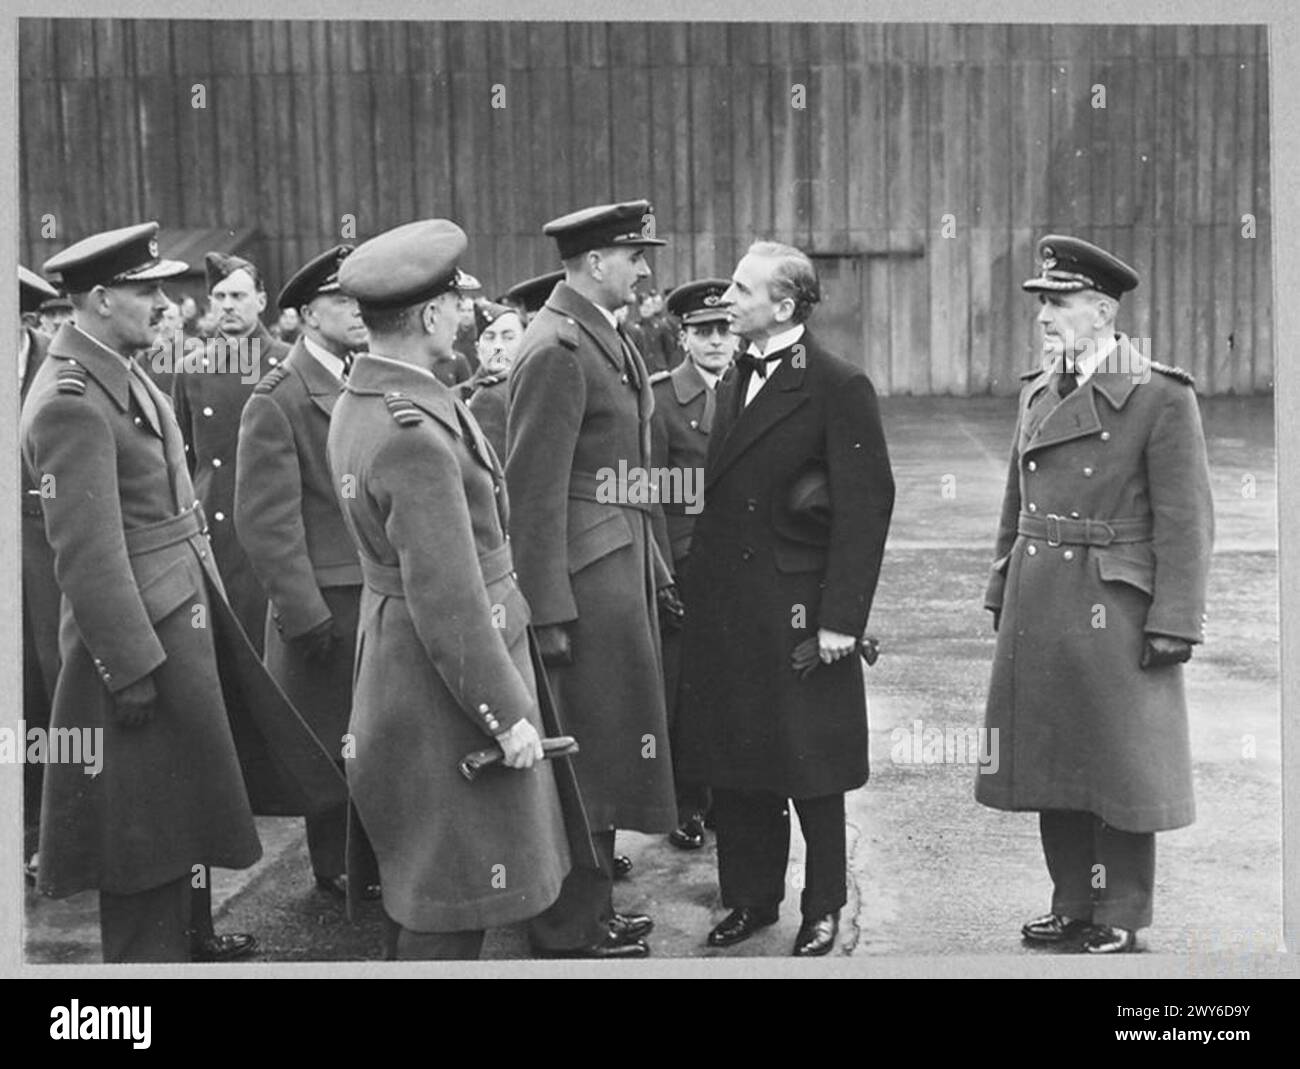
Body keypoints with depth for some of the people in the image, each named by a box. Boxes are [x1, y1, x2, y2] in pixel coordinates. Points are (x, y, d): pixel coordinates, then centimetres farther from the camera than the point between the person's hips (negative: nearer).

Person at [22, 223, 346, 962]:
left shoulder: (123, 374, 8)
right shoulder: (71, 401, -21)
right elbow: (87, 555, -23)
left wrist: (206, 613, 16)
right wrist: (133, 669, -21)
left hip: (186, 617, 10)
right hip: (141, 633, -10)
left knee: (187, 799, 22)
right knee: (147, 823, 3)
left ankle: (191, 937, 38)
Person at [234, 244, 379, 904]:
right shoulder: (277, 401, -12)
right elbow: (266, 522, -14)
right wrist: (304, 617, -16)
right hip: (328, 603, -6)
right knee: (333, 744, 7)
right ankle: (339, 869, 23)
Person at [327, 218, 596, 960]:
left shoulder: (361, 402, 6)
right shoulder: (415, 432, -26)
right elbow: (448, 598, -25)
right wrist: (507, 714, -19)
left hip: (400, 657, 10)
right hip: (447, 680, -10)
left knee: (425, 882, 22)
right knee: (455, 898, 2)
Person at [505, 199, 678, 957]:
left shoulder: (609, 339, 12)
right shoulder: (557, 349, -17)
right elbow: (536, 490, -19)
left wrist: (654, 567, 15)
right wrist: (550, 612, -21)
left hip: (622, 568, 10)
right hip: (585, 579, -10)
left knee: (609, 747, 17)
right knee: (587, 756, 0)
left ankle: (594, 906, 30)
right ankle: (570, 932, 12)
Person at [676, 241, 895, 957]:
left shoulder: (839, 388, -11)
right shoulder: (736, 381, 13)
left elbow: (866, 506, -14)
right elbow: (721, 493, 14)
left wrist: (841, 617, -17)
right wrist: (699, 593, 8)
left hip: (798, 610, -7)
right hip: (725, 612, 7)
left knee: (811, 769, 5)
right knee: (734, 765, 13)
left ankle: (822, 910, 21)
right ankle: (751, 897, 27)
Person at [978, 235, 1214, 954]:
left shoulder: (1161, 398, -10)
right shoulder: (1038, 392, 10)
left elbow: (1186, 521, -11)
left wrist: (1173, 623, -14)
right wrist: (1002, 593, 15)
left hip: (1114, 615, -6)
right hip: (1037, 613, 7)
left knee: (1120, 770, 4)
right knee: (1050, 764, 13)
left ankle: (1120, 919, 17)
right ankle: (1072, 904, 27)